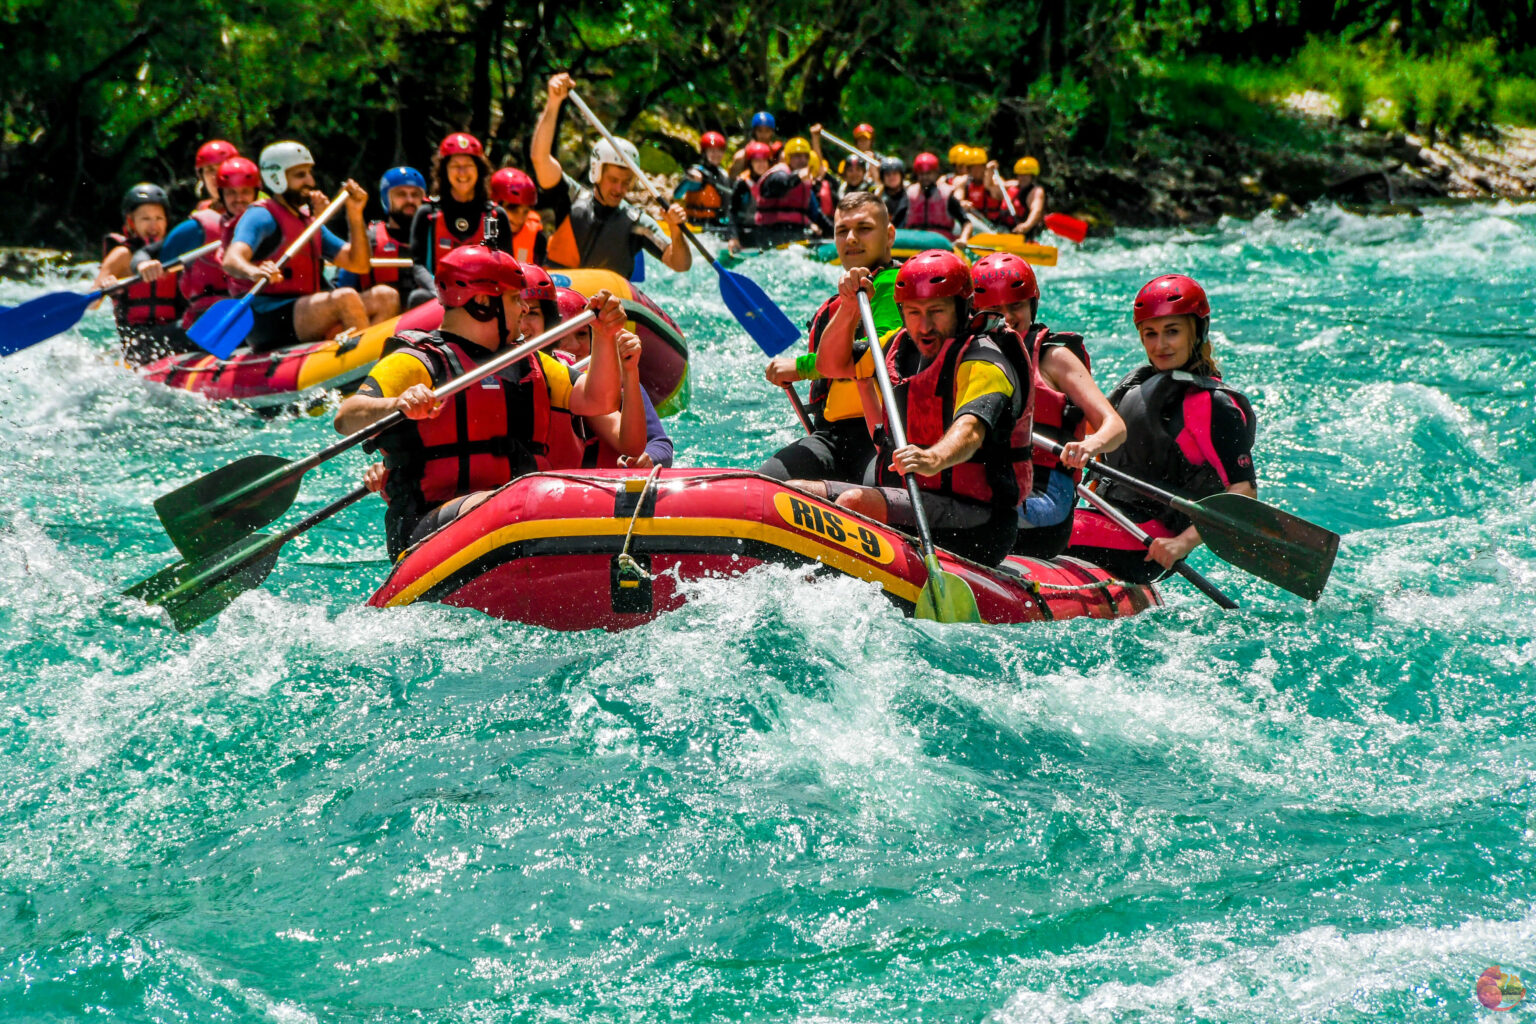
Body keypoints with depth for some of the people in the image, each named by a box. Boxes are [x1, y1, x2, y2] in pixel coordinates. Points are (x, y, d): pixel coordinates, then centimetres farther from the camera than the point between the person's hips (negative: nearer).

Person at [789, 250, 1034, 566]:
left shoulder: (983, 361, -13)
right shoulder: (904, 347, 13)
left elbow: (970, 429, -32)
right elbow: (831, 365, 23)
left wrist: (934, 459, -54)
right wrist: (849, 308, 5)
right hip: (907, 500, 9)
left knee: (854, 502, -30)